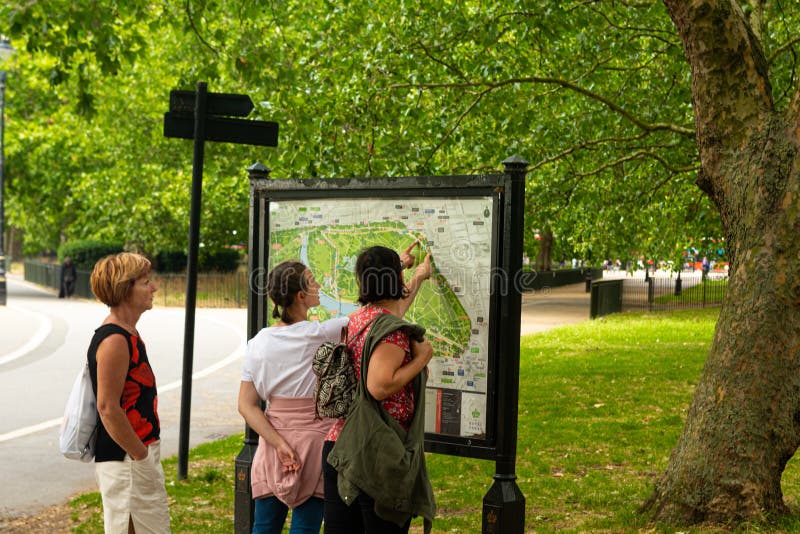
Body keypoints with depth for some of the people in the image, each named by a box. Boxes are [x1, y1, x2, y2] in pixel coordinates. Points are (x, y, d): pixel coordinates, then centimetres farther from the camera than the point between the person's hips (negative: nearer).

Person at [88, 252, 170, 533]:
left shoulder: (127, 334, 12)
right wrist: (142, 457, -18)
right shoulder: (114, 340, -20)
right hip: (126, 460, -10)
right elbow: (108, 408, -22)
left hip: (138, 452, 10)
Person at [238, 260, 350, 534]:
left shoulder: (258, 344, 0)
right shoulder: (318, 334, -12)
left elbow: (246, 405, -3)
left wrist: (279, 444, -7)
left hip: (274, 440, 4)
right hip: (313, 439, -4)